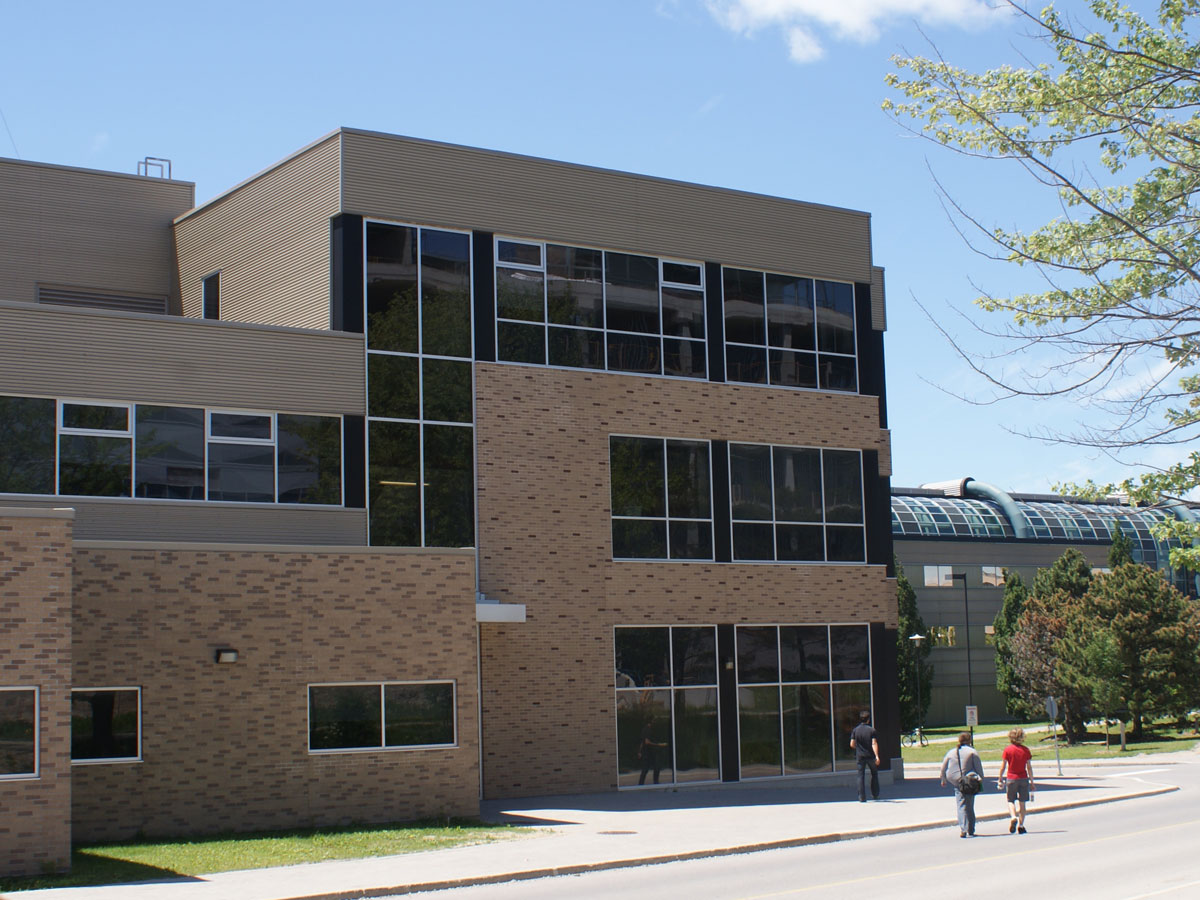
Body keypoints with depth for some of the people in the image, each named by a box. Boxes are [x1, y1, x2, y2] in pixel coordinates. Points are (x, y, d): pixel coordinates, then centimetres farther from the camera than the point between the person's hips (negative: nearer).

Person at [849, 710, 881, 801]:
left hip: (860, 756, 1)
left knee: (861, 776, 3)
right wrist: (877, 756, -18)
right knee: (874, 774, 17)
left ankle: (862, 797, -3)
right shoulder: (872, 730, -6)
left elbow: (852, 744, 0)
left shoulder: (855, 730, 0)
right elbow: (874, 743, -14)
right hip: (870, 755, -1)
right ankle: (875, 795, 21)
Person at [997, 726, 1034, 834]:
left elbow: (1003, 766, -4)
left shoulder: (1007, 749, -5)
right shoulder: (1026, 750, 0)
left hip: (1011, 778, -1)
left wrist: (1000, 779, 8)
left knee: (1011, 801, 9)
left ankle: (1013, 817, -16)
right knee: (1022, 803, 8)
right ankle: (1021, 825, 6)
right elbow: (1029, 767, 2)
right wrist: (1032, 782, 8)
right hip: (1024, 778, 1)